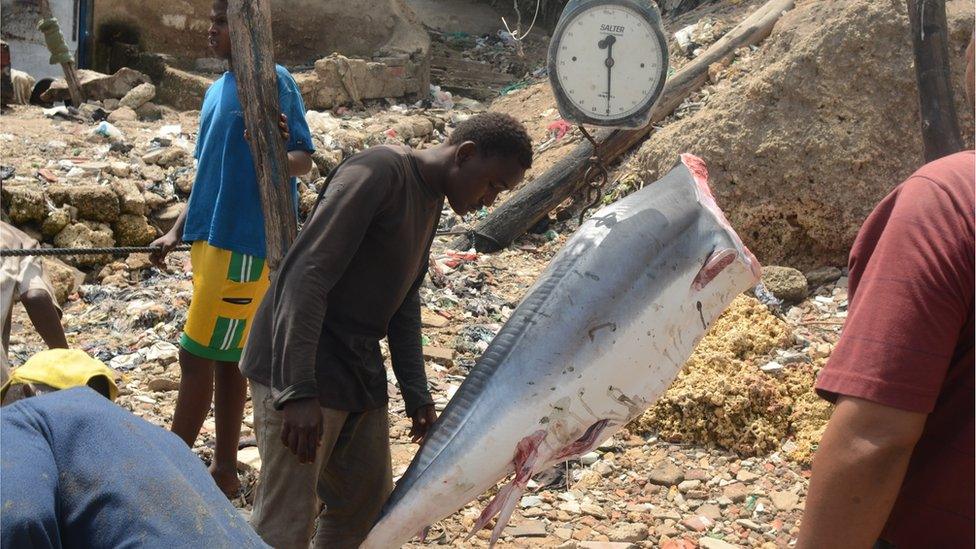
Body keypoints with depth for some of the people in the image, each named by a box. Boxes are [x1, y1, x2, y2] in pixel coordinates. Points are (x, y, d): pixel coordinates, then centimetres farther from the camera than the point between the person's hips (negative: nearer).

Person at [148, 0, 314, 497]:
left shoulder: (273, 82, -9)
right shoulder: (217, 91, 16)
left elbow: (305, 159, -12)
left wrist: (280, 154, -35)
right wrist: (178, 232, 18)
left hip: (244, 243, -9)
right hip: (212, 237, 9)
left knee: (196, 356, -4)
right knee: (225, 359, 13)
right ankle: (224, 470, 22)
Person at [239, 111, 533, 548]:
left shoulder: (430, 199, 14)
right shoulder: (379, 172, -16)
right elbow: (306, 275, -23)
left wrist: (417, 395, 14)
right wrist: (298, 391, -27)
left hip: (360, 377, 9)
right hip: (300, 376, -9)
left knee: (367, 506, 13)